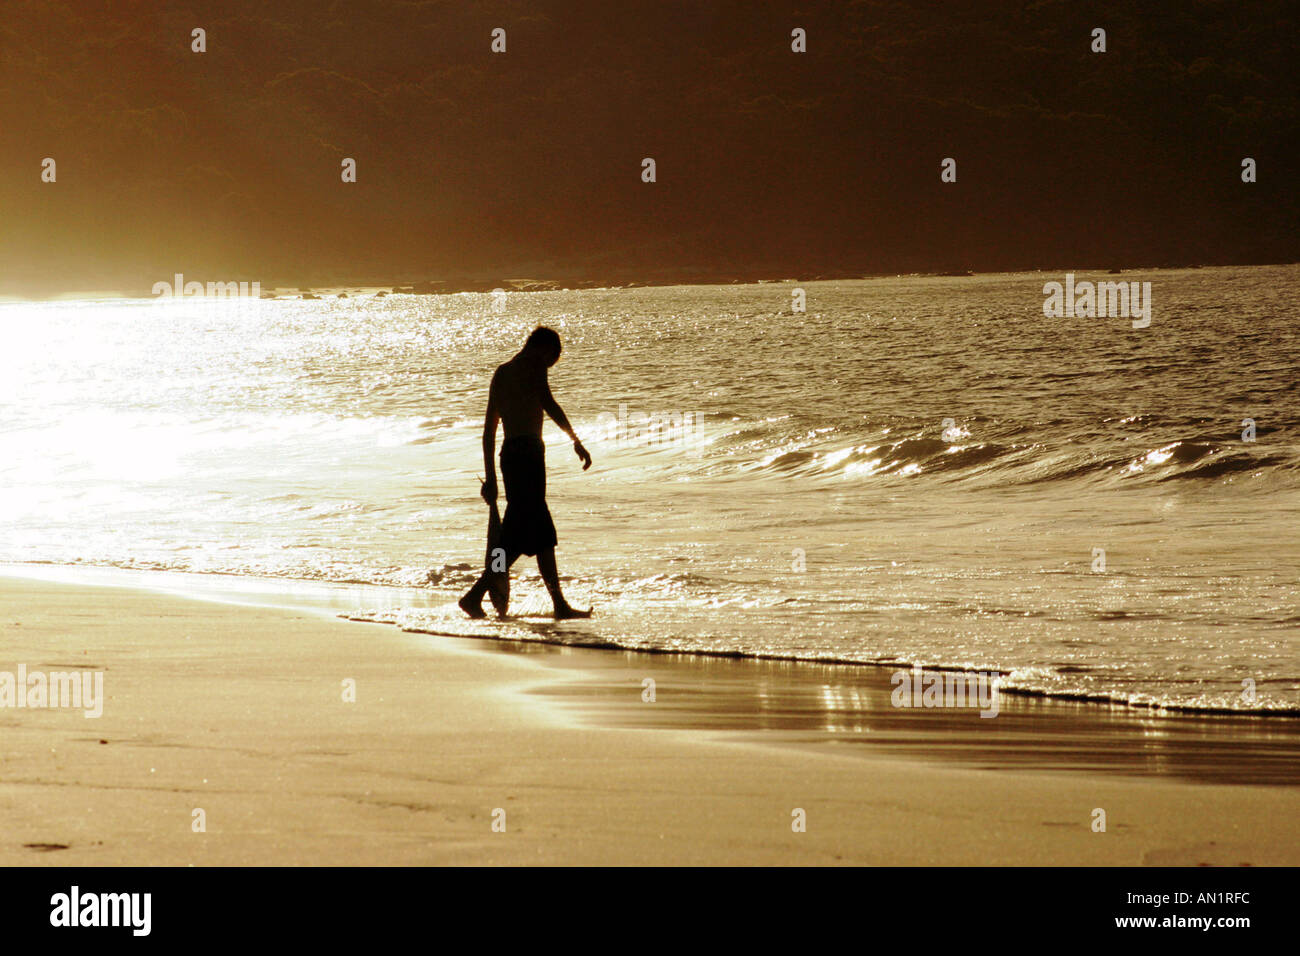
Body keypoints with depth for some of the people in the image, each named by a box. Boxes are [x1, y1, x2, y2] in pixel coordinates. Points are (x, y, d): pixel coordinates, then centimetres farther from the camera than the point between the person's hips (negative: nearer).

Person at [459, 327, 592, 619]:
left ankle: (560, 605, 13)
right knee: (521, 534, -8)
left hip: (508, 453, 9)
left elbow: (489, 428, 22)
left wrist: (491, 477, 24)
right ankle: (475, 595, -14)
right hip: (528, 451, -9)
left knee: (542, 533, 12)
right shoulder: (534, 364, -1)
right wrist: (575, 440, -16)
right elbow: (548, 403, -18)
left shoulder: (501, 373, 22)